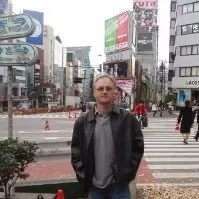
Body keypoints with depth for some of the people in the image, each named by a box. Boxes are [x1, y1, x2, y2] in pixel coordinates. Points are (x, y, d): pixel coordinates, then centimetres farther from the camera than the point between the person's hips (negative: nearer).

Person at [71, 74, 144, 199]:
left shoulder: (128, 118, -4)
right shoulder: (82, 122, 1)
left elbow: (138, 146, -1)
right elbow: (76, 151, 6)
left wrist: (128, 173, -6)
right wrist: (83, 175, -1)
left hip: (119, 186, -2)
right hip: (94, 186, 2)